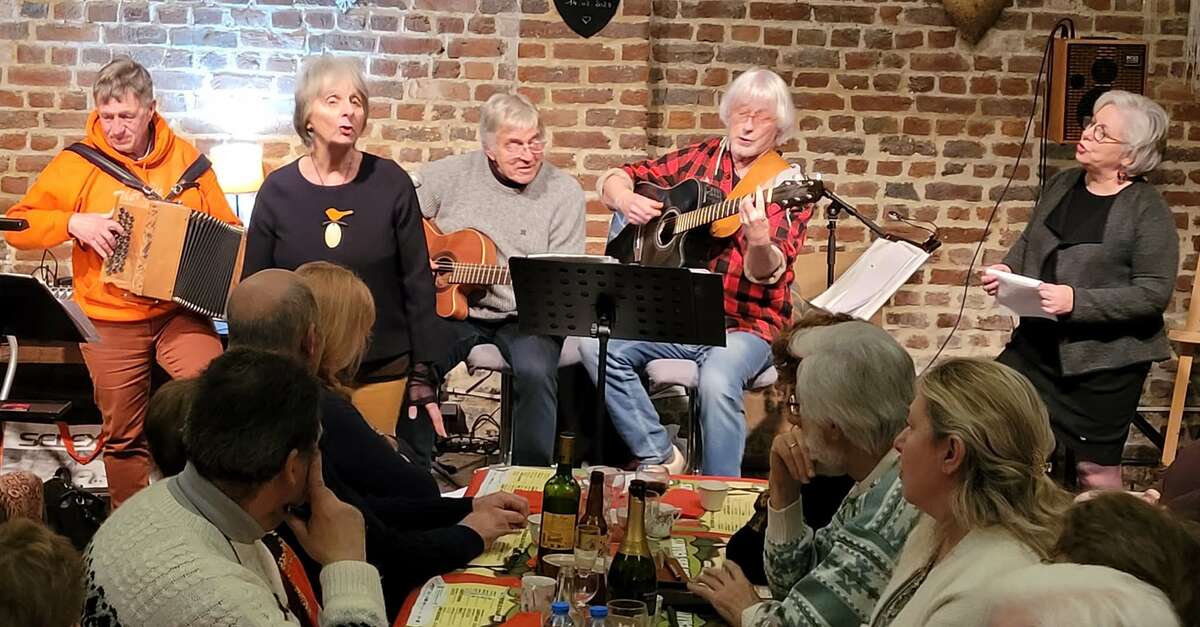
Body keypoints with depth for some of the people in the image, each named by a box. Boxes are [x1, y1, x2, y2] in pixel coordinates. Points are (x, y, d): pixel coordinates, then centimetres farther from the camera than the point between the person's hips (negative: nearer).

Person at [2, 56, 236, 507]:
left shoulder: (187, 159, 4)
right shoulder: (77, 164, -1)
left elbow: (227, 231, 12)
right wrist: (72, 222, -18)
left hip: (180, 313, 0)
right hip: (109, 323, 0)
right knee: (124, 437, 7)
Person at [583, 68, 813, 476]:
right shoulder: (698, 160, 10)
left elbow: (765, 274, -17)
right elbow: (615, 178, 18)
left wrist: (759, 243, -40)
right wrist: (626, 200, -5)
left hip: (745, 324, -5)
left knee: (717, 381, -35)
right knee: (595, 344, -18)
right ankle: (658, 456, -6)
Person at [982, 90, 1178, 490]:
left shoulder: (1149, 212, -14)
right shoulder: (1062, 184, 5)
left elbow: (1154, 293, -18)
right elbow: (1029, 241, 19)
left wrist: (1077, 301, -26)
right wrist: (1007, 269, -2)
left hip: (1105, 359, -6)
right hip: (1038, 346, 6)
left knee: (1095, 469, 4)